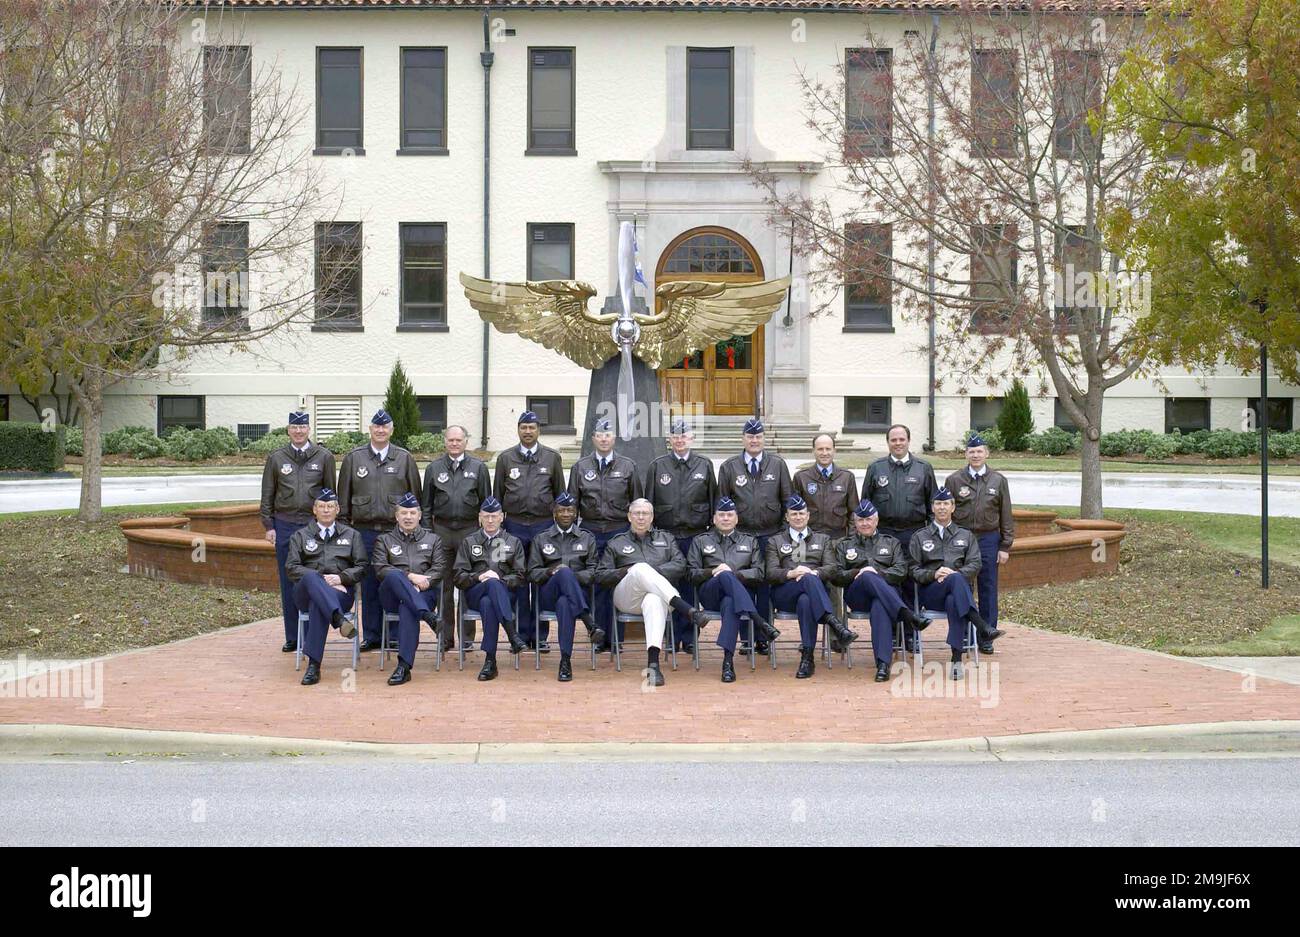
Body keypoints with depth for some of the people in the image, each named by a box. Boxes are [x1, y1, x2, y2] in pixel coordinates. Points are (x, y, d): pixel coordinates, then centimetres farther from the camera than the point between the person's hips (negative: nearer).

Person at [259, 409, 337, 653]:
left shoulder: (324, 457, 5)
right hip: (285, 525, 1)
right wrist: (268, 525, 3)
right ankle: (292, 637, 10)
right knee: (288, 583, 3)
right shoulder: (276, 458, 8)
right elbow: (267, 495, 9)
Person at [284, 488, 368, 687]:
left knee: (318, 605, -37)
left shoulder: (351, 535, 24)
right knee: (311, 576, -38)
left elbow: (362, 566, 13)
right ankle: (339, 619, -60)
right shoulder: (301, 536, 21)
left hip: (341, 590, -1)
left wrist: (340, 577, -6)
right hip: (305, 592, 1)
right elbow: (291, 567, 7)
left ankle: (314, 665, -44)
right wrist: (321, 579, -7)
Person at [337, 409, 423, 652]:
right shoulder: (353, 458, 9)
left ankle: (395, 634, 7)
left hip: (397, 530, -1)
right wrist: (344, 526, 5)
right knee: (368, 585, 3)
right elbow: (344, 497, 11)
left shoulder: (405, 459, 8)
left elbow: (416, 495, 9)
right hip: (365, 530, 1)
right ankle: (371, 635, 11)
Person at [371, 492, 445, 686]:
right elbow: (380, 569, 2)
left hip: (425, 593, 0)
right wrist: (410, 577, -10)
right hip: (392, 596, 0)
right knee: (394, 575, -36)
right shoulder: (384, 540, 20)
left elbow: (439, 568, 8)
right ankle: (429, 617, -50)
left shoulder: (433, 539, 23)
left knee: (407, 607, -37)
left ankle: (404, 666, -43)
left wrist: (424, 580, -13)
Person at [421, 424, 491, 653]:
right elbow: (426, 505, 11)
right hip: (442, 531, 1)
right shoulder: (434, 468, 9)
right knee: (444, 586, 3)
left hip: (469, 530, -1)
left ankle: (467, 637, 6)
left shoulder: (478, 467, 7)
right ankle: (445, 638, 9)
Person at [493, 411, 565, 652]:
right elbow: (497, 495, 10)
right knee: (517, 580, 2)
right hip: (515, 524, 1)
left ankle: (540, 635, 8)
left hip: (544, 524, 0)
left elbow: (560, 494, 9)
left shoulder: (552, 458, 6)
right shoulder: (505, 458, 7)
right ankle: (521, 634, 8)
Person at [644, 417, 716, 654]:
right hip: (666, 534, 0)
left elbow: (714, 500, 9)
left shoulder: (705, 465, 8)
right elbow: (648, 501, 8)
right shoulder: (657, 466, 8)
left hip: (695, 535, 0)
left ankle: (688, 637, 9)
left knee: (691, 586, 2)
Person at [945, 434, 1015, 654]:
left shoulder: (998, 480, 5)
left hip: (989, 539, 0)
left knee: (988, 589, 3)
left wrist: (1005, 547, 1)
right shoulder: (954, 480, 4)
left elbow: (1006, 516, 6)